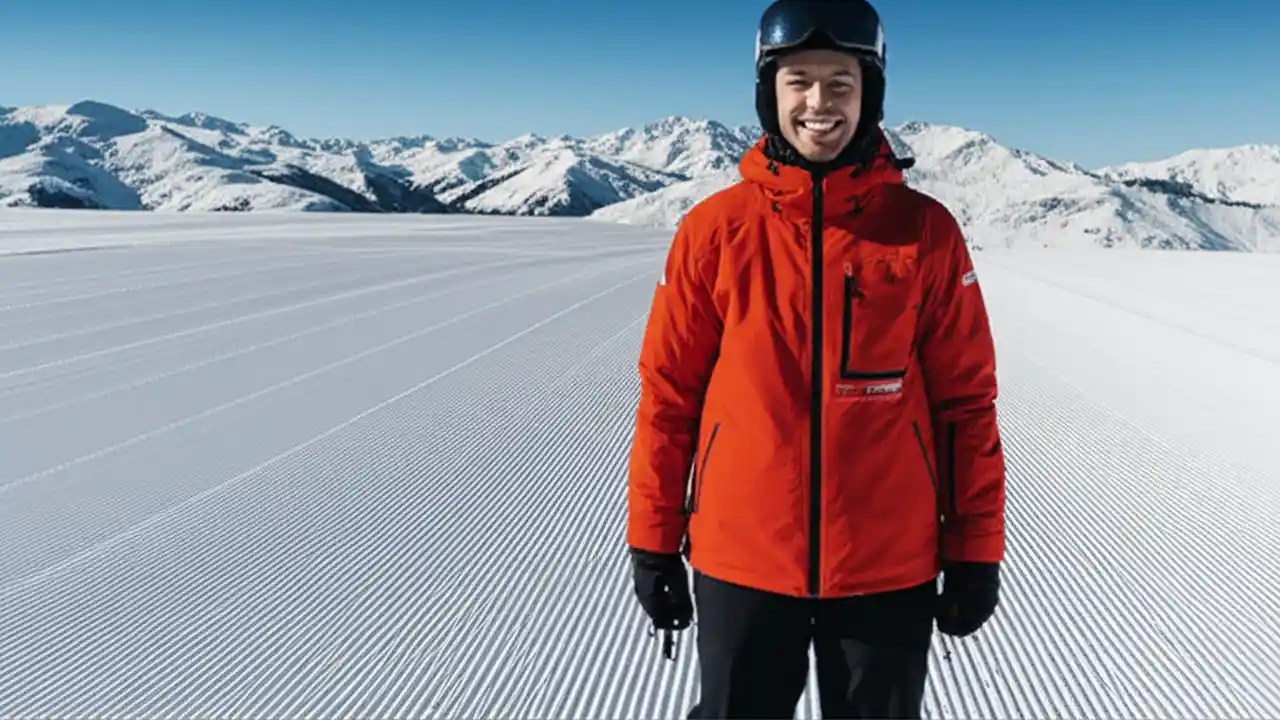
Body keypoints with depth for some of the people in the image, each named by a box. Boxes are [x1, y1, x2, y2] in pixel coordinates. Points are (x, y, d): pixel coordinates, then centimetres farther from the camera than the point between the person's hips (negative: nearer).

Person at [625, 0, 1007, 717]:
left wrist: (976, 548, 1)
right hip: (741, 561, 0)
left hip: (890, 566, 1)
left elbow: (966, 398, 1)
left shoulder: (925, 229, -3)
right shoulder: (715, 228, -4)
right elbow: (668, 392, -1)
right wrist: (653, 540, 1)